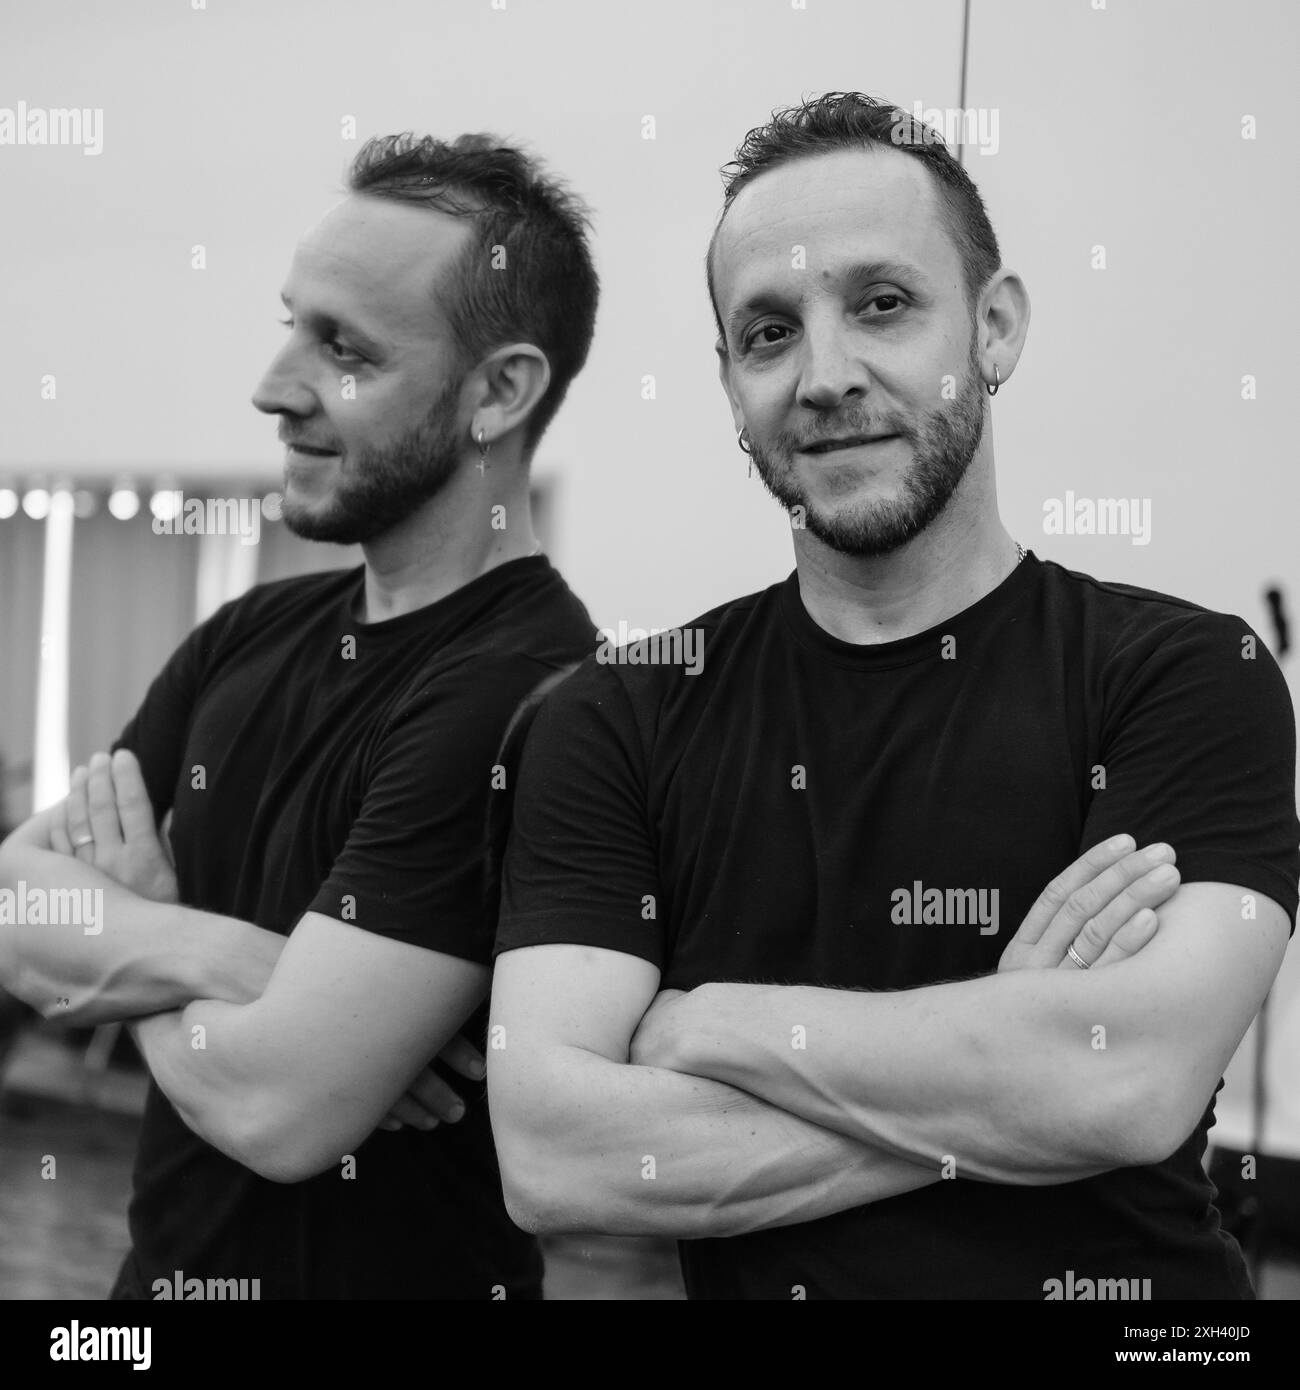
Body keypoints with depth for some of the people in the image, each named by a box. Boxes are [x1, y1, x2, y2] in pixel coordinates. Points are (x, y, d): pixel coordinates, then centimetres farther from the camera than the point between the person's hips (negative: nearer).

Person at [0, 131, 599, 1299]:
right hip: (167, 1267, 7)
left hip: (390, 1268, -7)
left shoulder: (521, 700, -24)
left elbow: (278, 1108, -27)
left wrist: (124, 932, -8)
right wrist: (215, 956, -22)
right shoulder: (247, 639, 1)